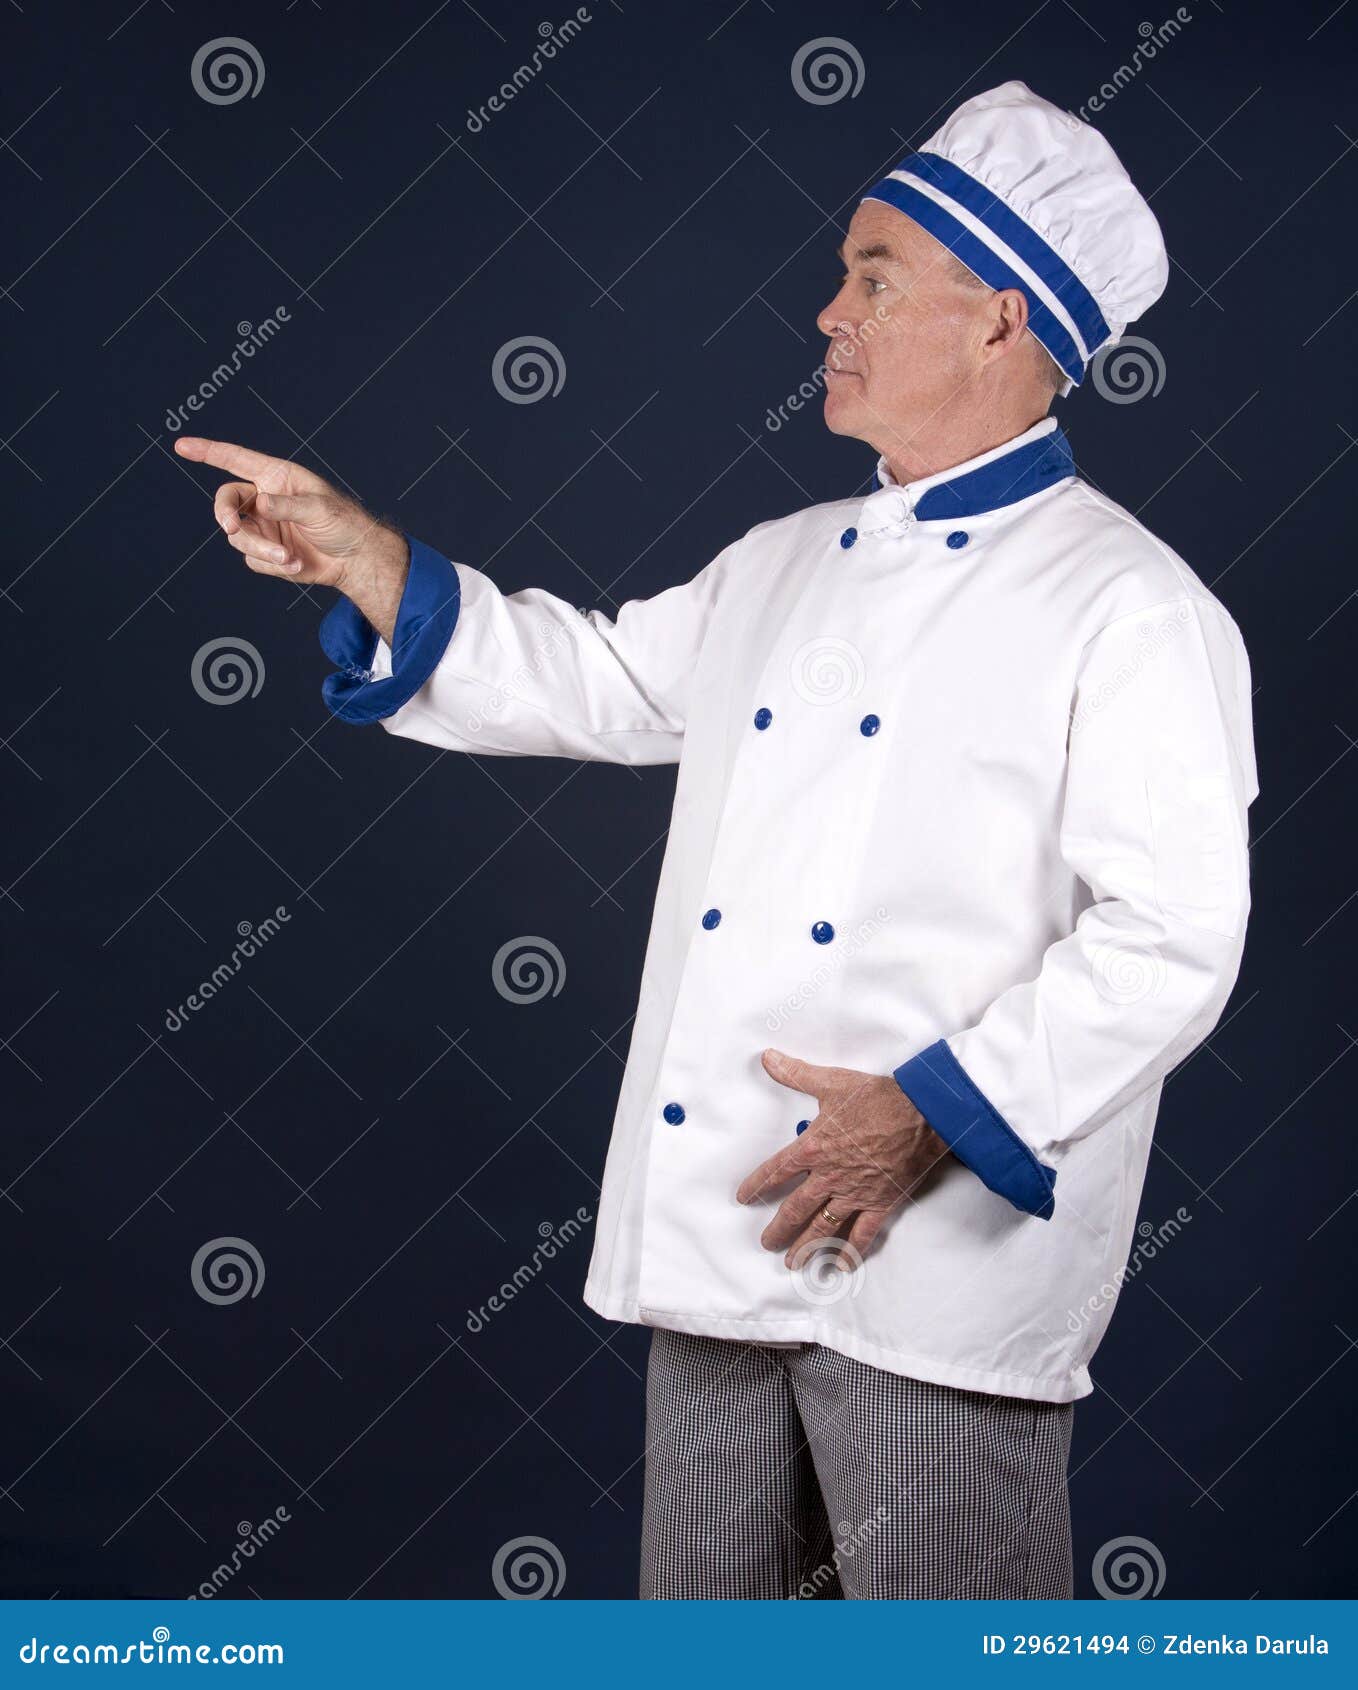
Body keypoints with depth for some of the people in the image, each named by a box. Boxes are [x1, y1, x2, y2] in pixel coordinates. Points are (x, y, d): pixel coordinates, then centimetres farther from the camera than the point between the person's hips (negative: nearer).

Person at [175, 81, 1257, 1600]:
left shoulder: (1126, 606, -9)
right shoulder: (788, 566, 15)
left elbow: (1169, 938, -16)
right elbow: (589, 682, 23)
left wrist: (931, 1120, -21)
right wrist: (354, 554, 15)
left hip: (939, 1264, -7)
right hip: (719, 1236, 7)